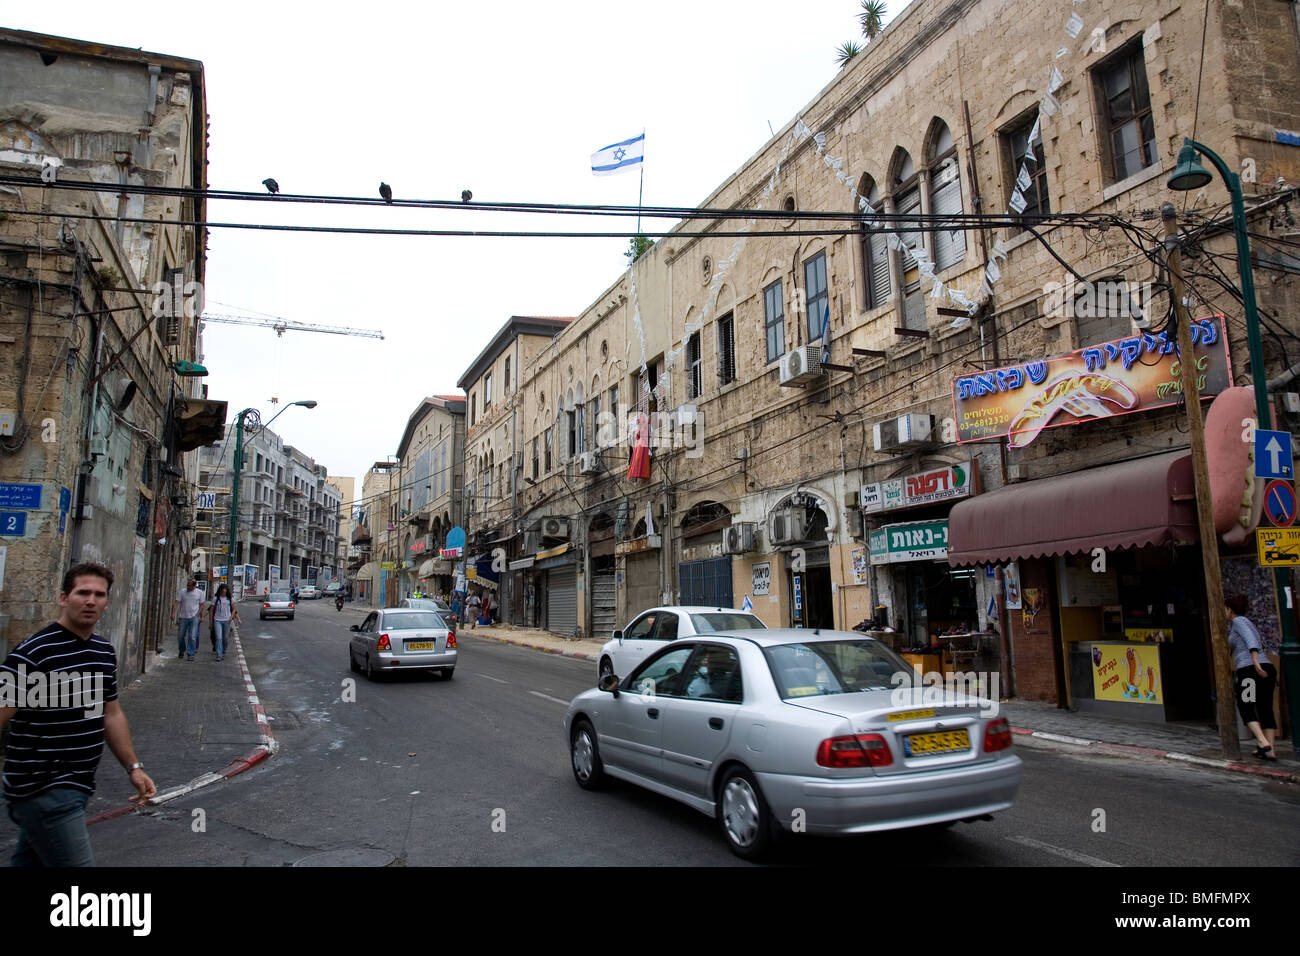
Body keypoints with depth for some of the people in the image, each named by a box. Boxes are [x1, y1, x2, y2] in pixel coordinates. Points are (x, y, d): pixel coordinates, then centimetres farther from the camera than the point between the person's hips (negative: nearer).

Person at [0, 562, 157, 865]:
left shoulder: (105, 651, 8)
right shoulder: (32, 653, -16)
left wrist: (133, 767, 16)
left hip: (76, 787, 8)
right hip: (44, 791, -7)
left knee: (29, 860, 19)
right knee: (76, 862, -6)